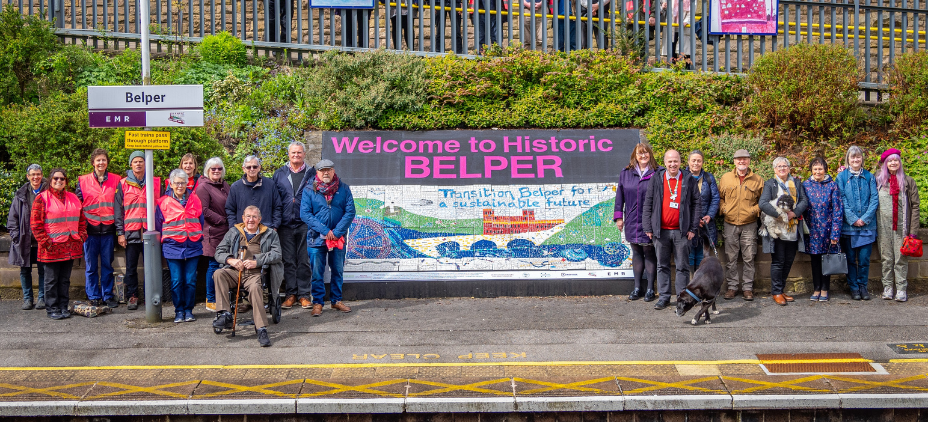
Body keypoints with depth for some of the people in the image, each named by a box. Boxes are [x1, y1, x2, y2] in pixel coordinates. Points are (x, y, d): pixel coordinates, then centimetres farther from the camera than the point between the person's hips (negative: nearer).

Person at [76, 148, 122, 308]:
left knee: (107, 264, 6)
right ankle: (93, 297, 13)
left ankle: (108, 295, 16)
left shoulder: (115, 180, 6)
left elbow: (118, 205, 7)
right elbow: (77, 204, 8)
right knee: (91, 265, 4)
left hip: (108, 229, 0)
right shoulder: (83, 181, 5)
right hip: (90, 228, 0)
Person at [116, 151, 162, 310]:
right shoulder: (123, 184, 8)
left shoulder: (156, 182, 9)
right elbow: (119, 210, 6)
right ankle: (132, 297, 11)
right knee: (131, 267, 3)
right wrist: (120, 232, -2)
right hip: (131, 232, 0)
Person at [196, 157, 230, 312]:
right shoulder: (203, 187, -6)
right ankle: (210, 301, 5)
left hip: (226, 231, 7)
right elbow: (204, 210, -12)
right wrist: (223, 220, -11)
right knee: (214, 265, -4)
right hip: (213, 232, -7)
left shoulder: (224, 185, 17)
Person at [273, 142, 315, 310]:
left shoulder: (311, 174, 6)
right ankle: (291, 294, 13)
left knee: (304, 261, 1)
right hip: (286, 224, 2)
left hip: (305, 224, -2)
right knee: (288, 261, 5)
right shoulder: (279, 174, 11)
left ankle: (305, 294, 9)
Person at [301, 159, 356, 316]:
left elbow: (350, 212, -4)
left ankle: (336, 300, 24)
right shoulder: (309, 190, -2)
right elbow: (305, 214, -9)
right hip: (316, 238, -2)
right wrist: (325, 231, -16)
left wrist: (337, 232, -14)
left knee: (338, 271, 11)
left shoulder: (344, 189, 2)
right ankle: (317, 302, 13)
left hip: (338, 238, 2)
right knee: (317, 273, 3)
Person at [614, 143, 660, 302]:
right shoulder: (625, 174, 7)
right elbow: (620, 195, 11)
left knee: (649, 253, 2)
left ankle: (650, 288, 12)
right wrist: (618, 216, 6)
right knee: (636, 253, 12)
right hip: (632, 222, 4)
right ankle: (637, 287, 21)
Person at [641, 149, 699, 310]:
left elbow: (696, 203, 5)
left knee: (682, 266, 4)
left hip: (681, 231, -1)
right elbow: (648, 203, 6)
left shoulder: (689, 179, 3)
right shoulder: (656, 179, 4)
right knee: (662, 265, 8)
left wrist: (693, 228, 0)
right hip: (661, 230, 1)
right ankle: (664, 297, 16)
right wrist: (648, 227, 1)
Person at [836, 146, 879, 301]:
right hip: (848, 225, -1)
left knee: (864, 258, 1)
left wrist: (865, 218, -9)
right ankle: (853, 288, 13)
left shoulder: (869, 177, 7)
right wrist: (853, 219, -11)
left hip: (867, 225, 1)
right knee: (851, 258, 4)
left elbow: (874, 199, 2)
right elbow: (841, 200, -2)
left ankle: (863, 286, 15)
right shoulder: (842, 177, 4)